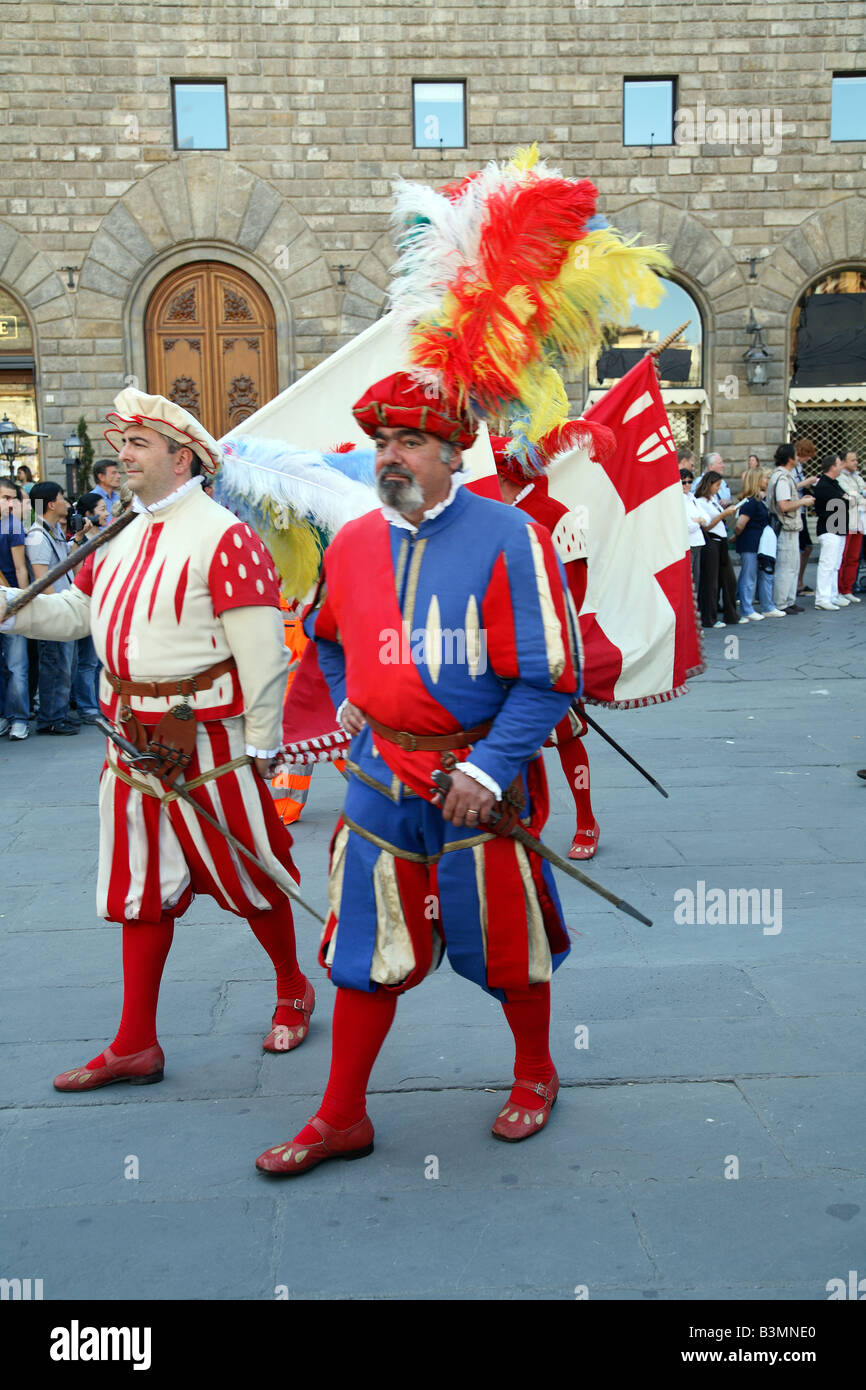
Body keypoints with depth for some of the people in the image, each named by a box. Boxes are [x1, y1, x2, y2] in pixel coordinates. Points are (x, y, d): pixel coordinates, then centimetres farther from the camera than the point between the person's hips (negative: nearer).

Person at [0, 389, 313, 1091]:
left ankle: (293, 992, 33)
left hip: (207, 741, -7)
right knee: (141, 888, 12)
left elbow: (262, 651, -16)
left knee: (250, 877, 8)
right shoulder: (123, 536, 12)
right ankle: (135, 1045, 22)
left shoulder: (224, 537, -15)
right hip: (134, 738, 7)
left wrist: (260, 747, -13)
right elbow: (75, 611, 17)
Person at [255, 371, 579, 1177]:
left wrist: (486, 770, -20)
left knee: (503, 942, 11)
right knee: (365, 949, 10)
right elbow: (325, 634, 26)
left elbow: (551, 677, -14)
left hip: (477, 776, -4)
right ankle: (341, 1118, 24)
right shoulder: (353, 543, 4)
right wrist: (346, 703, 12)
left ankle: (535, 1077, 37)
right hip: (380, 775, 4)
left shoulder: (508, 539, -12)